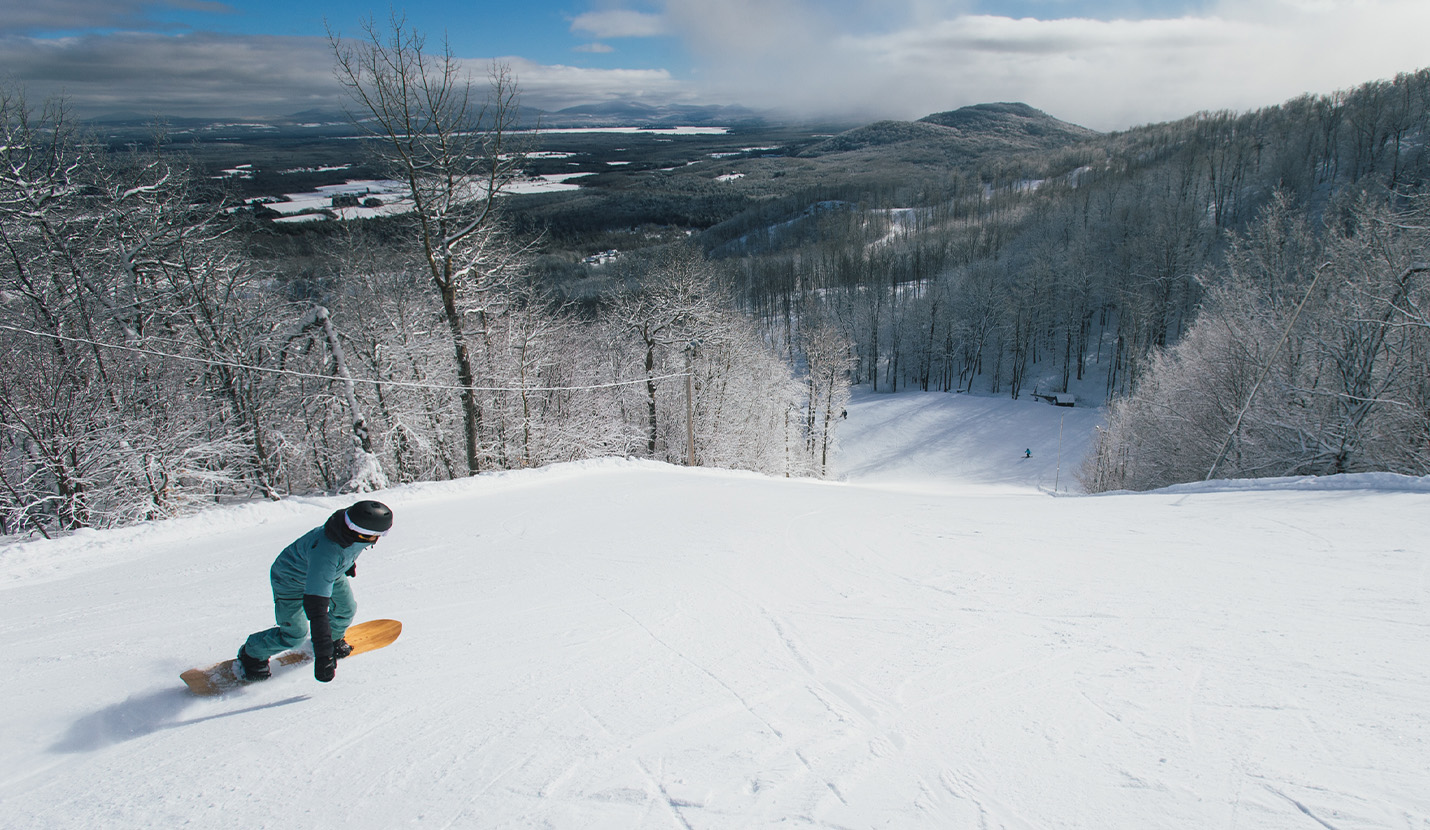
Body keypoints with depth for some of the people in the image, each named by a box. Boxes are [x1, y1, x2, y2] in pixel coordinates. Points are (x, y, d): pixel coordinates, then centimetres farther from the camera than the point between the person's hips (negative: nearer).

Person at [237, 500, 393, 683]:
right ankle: (251, 654, 25)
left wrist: (349, 561, 22)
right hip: (292, 579, -6)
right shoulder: (325, 554, -48)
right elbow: (315, 606, -47)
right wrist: (323, 654, -47)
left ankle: (334, 639, 38)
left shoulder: (352, 528, -27)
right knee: (294, 634, -3)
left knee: (346, 609, 5)